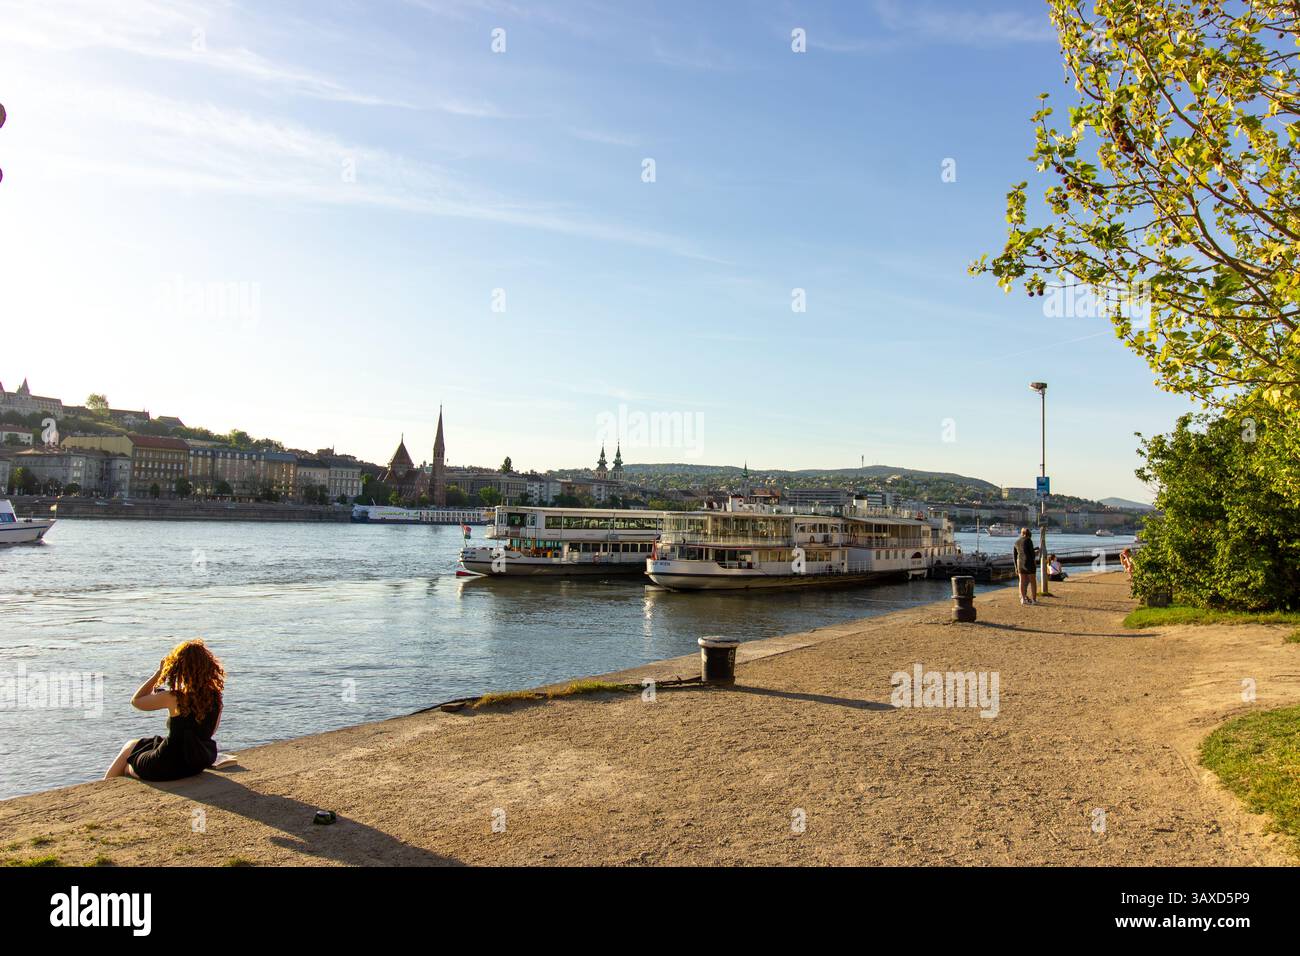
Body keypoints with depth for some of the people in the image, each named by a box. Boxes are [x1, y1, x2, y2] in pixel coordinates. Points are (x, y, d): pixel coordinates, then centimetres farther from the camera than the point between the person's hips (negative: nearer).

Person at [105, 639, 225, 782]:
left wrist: (159, 672, -2)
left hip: (169, 767, -5)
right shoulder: (215, 698, -9)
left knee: (130, 747, 28)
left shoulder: (173, 698, -22)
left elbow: (136, 701, -4)